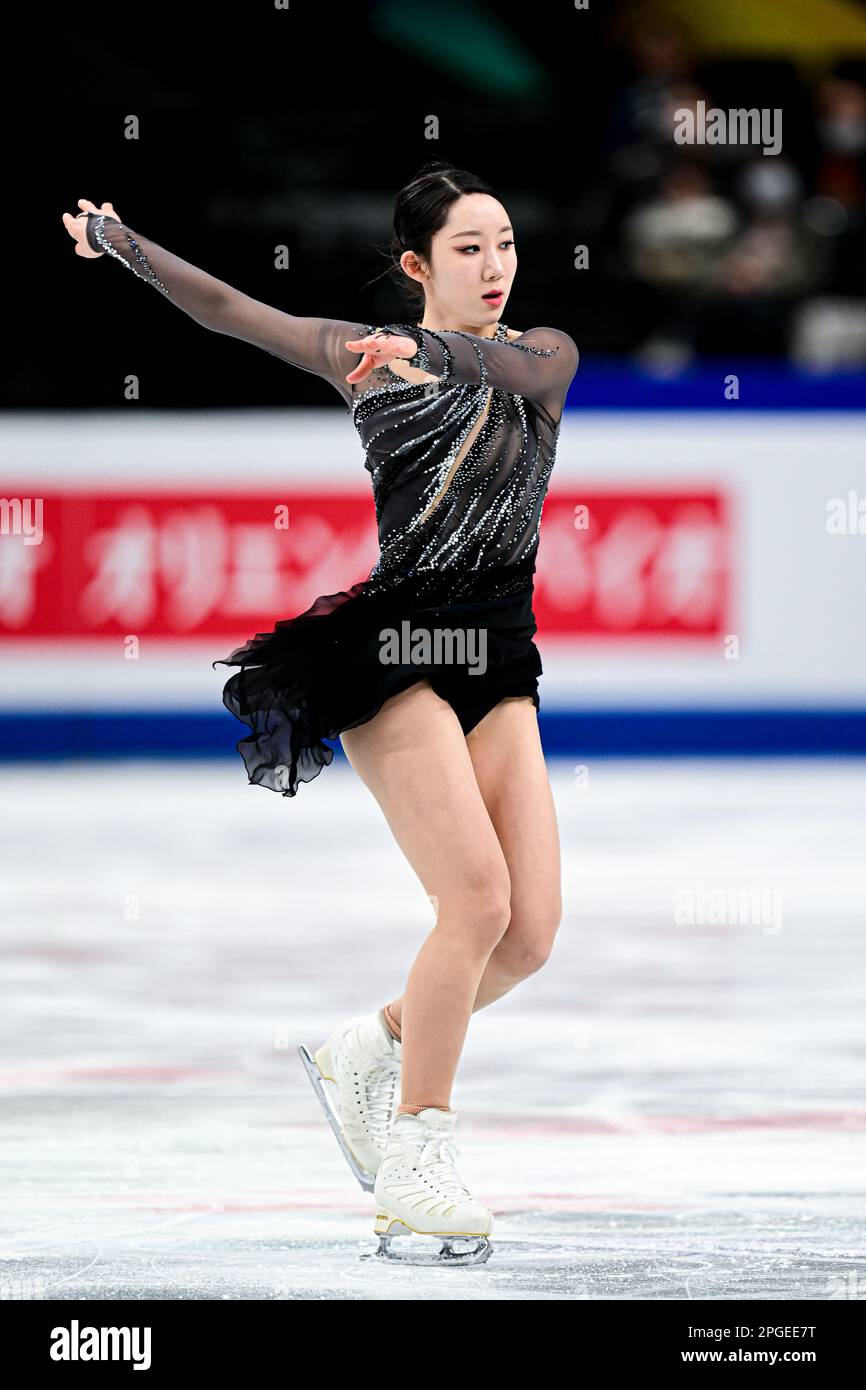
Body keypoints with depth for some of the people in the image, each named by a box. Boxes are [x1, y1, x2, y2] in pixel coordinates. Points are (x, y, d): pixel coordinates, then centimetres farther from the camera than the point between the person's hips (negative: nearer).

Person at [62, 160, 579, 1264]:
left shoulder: (544, 353, 11)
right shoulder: (366, 357, 6)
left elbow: (522, 369, -13)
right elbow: (227, 310, 0)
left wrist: (437, 351, -32)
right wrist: (119, 243, -12)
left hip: (498, 663, 4)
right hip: (396, 645, -4)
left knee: (532, 932, -4)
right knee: (479, 900, -19)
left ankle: (375, 1049, 22)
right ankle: (415, 1162, -10)